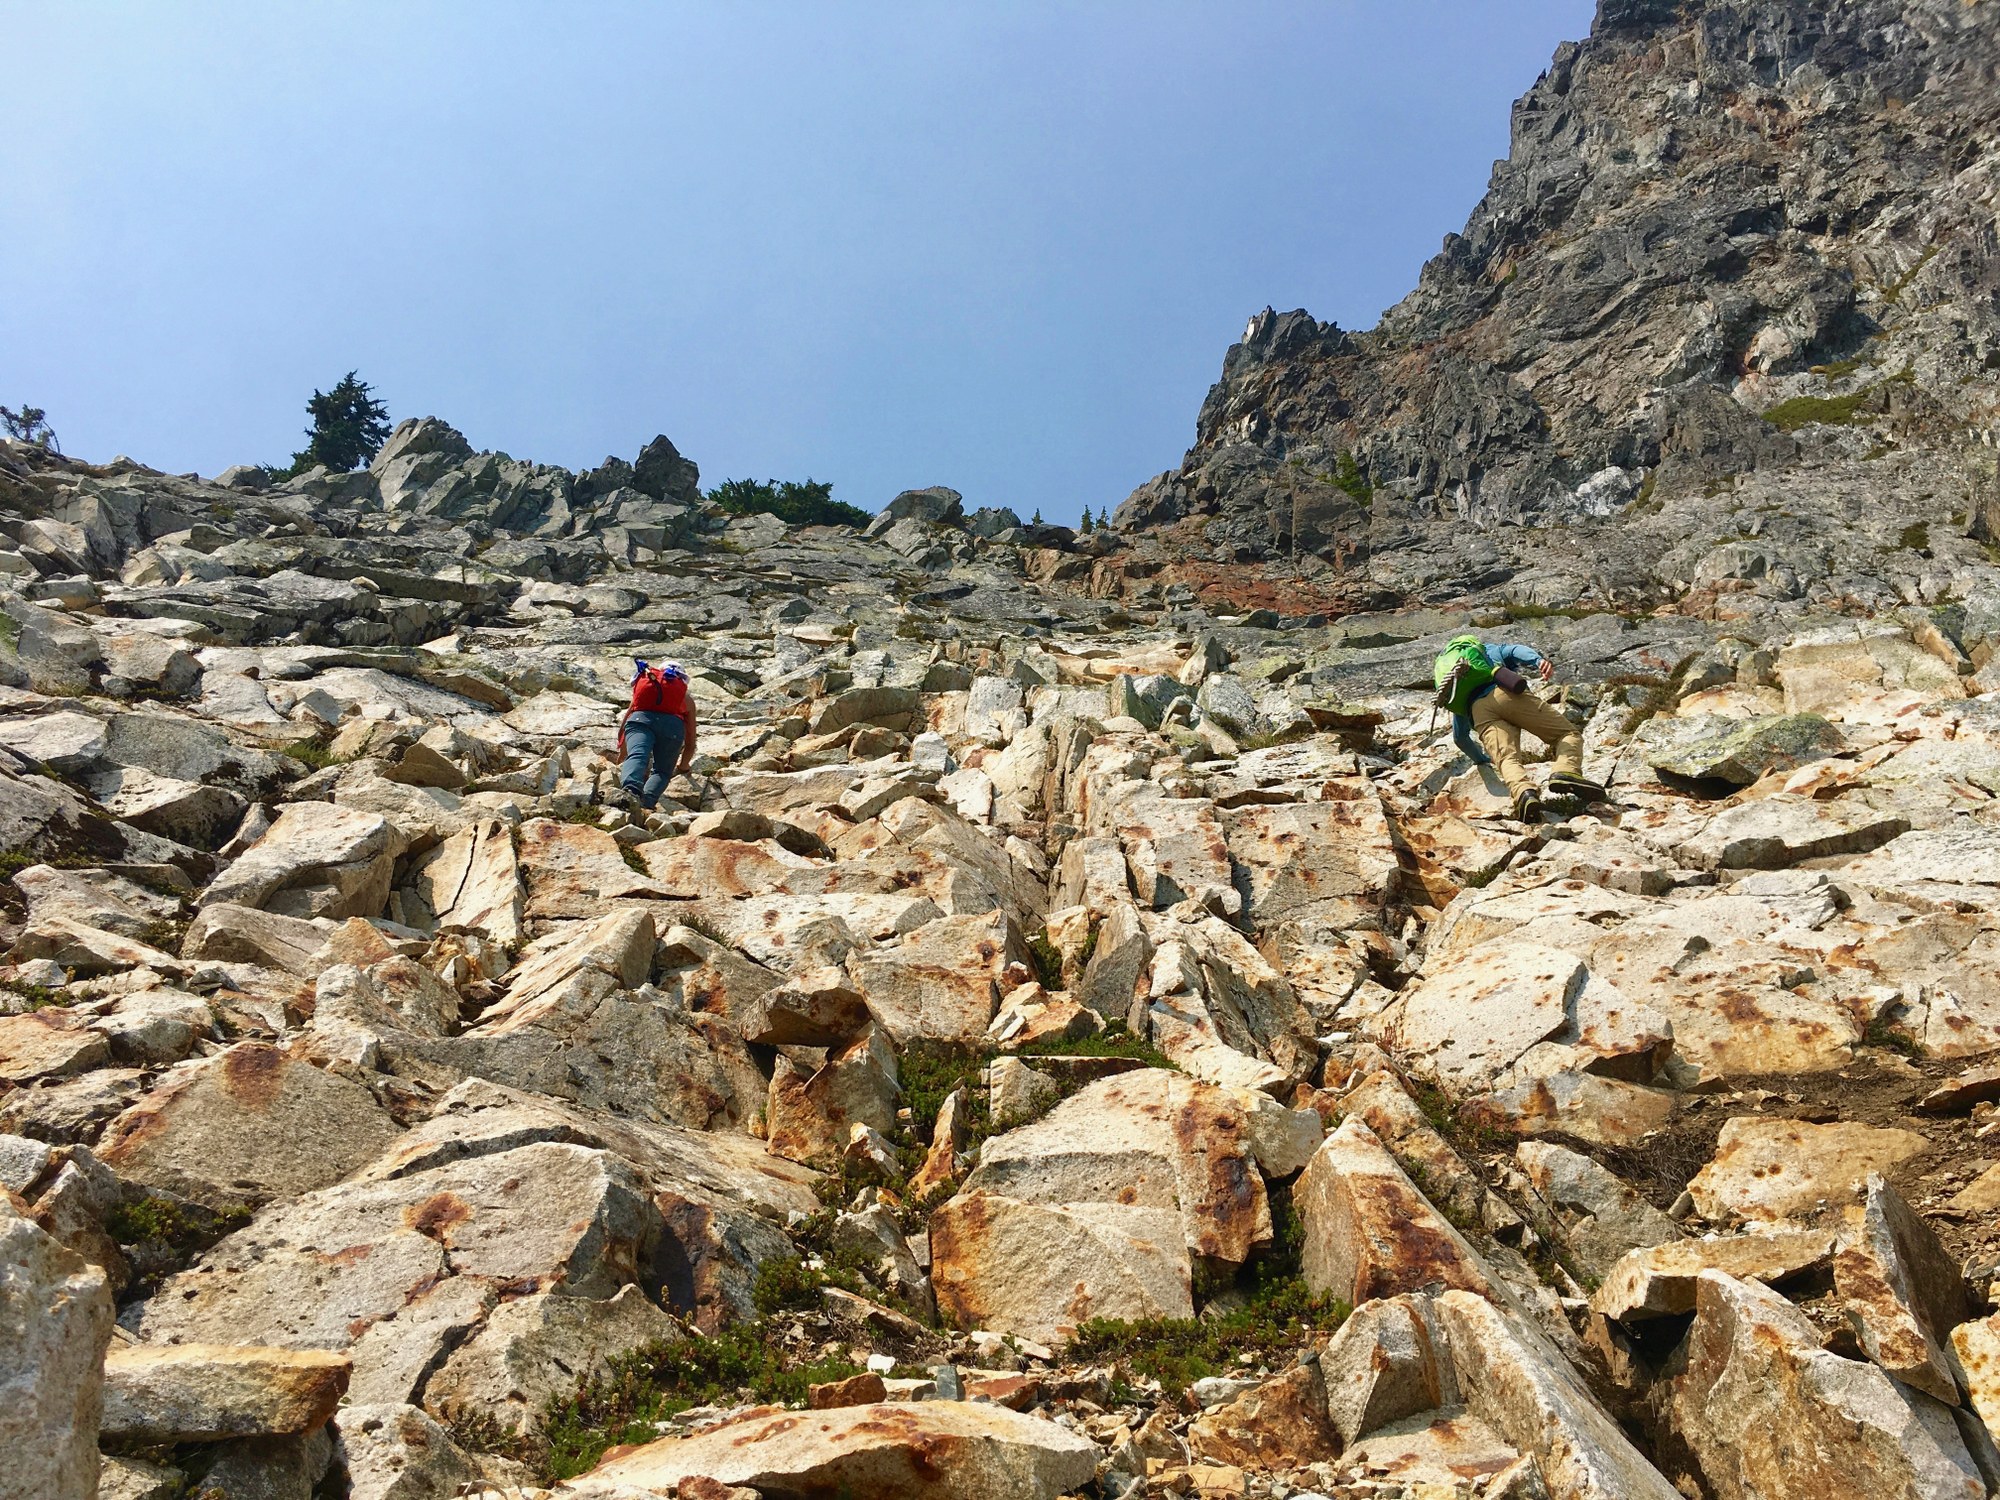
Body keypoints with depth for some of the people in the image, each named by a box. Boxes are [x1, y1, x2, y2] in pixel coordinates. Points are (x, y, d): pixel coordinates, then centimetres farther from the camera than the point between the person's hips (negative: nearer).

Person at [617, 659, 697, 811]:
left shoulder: (643, 685, 40)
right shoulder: (686, 697, 37)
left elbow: (623, 724, 46)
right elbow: (690, 743, 38)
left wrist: (622, 755, 60)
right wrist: (683, 766, 55)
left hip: (641, 718, 0)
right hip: (673, 723, 0)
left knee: (636, 756, -18)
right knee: (662, 770, 7)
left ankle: (630, 787, -51)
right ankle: (647, 802, -23)